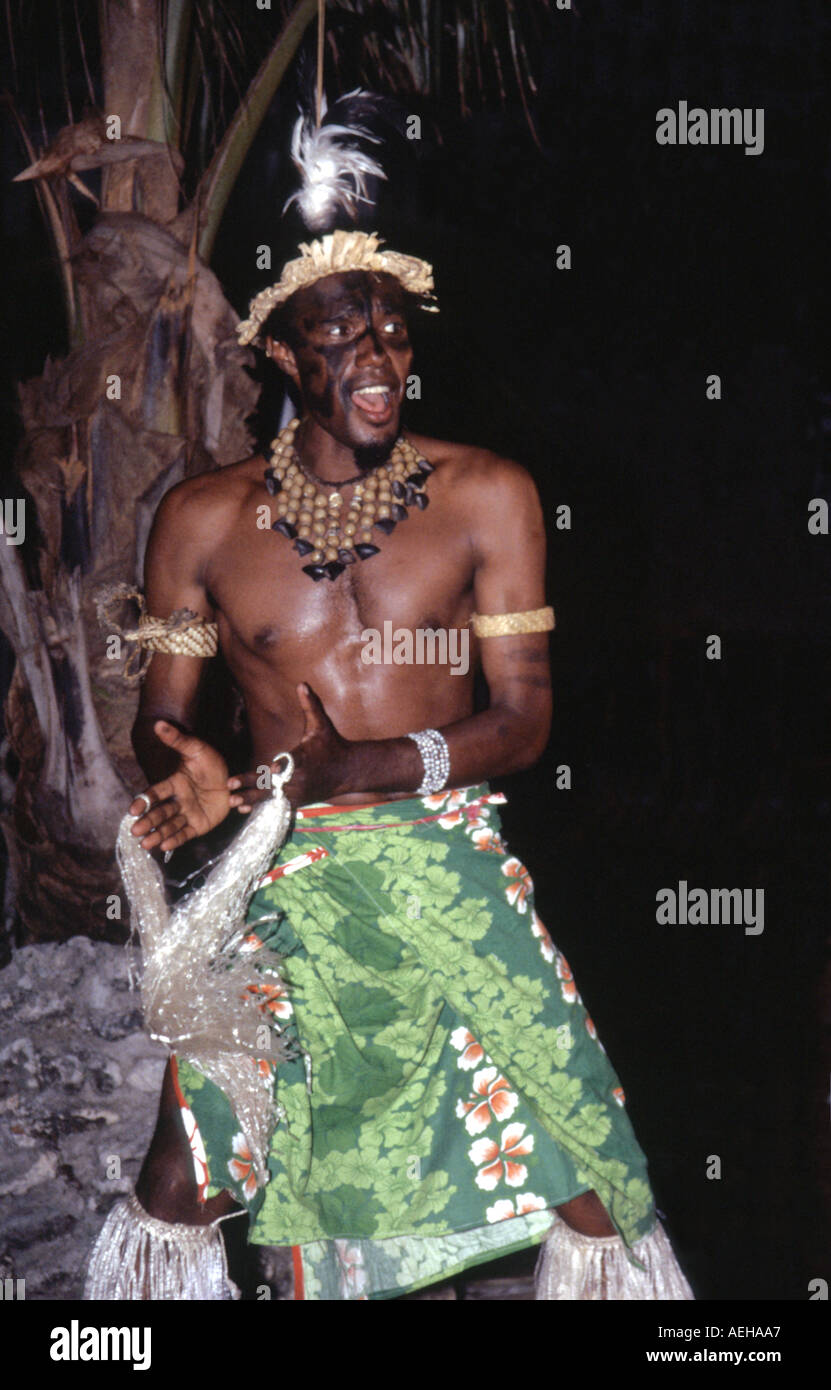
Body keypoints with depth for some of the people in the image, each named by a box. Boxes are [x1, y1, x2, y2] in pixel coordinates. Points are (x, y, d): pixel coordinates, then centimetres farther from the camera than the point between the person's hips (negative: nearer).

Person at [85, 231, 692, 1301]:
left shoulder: (486, 496, 4)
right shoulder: (204, 518, 6)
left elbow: (523, 720, 0)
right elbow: (160, 720, 9)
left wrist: (355, 765, -16)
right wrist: (201, 779, -16)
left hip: (452, 862, 0)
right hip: (285, 877, 0)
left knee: (590, 1179, -9)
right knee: (181, 1187, -12)